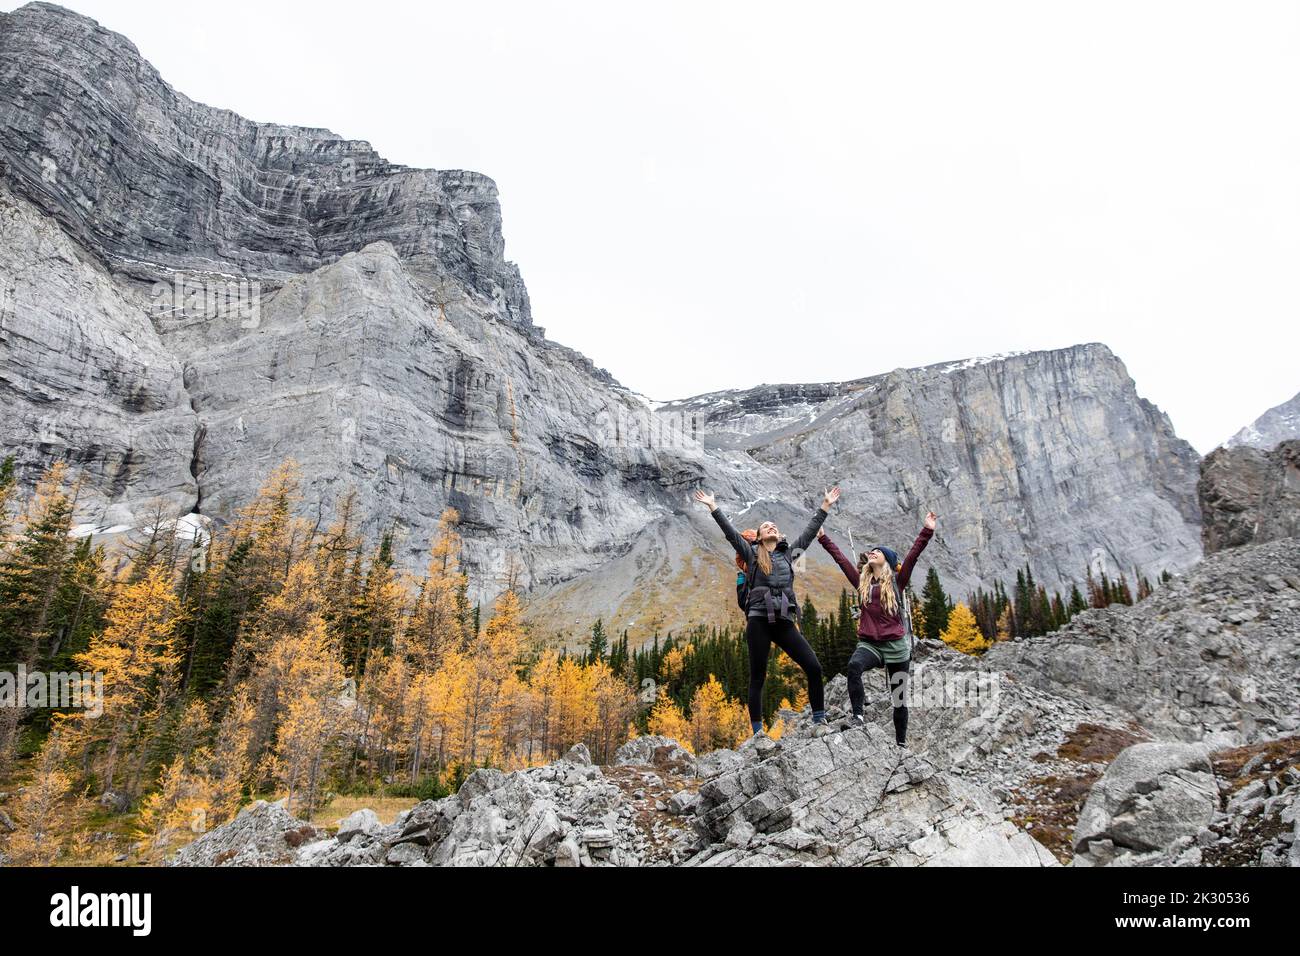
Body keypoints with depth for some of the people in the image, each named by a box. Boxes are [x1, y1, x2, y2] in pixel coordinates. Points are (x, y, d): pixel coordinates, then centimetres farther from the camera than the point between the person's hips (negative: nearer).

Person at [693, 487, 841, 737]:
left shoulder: (789, 553, 17)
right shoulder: (752, 553, 9)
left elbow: (810, 531, 20)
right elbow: (730, 532, 3)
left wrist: (825, 507, 23)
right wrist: (713, 507, 1)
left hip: (784, 622, 3)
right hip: (759, 622, -2)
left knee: (813, 667, -7)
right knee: (757, 677, 1)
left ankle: (819, 722, 7)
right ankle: (758, 732, 10)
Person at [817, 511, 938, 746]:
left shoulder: (896, 581, 0)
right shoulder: (862, 582, 8)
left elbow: (913, 555, -11)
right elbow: (840, 558, 10)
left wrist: (927, 531, -20)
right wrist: (823, 538, 12)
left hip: (896, 645, -1)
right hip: (869, 643, 2)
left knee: (899, 698, 8)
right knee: (854, 665, -33)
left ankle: (901, 742, 24)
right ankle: (857, 715, -27)